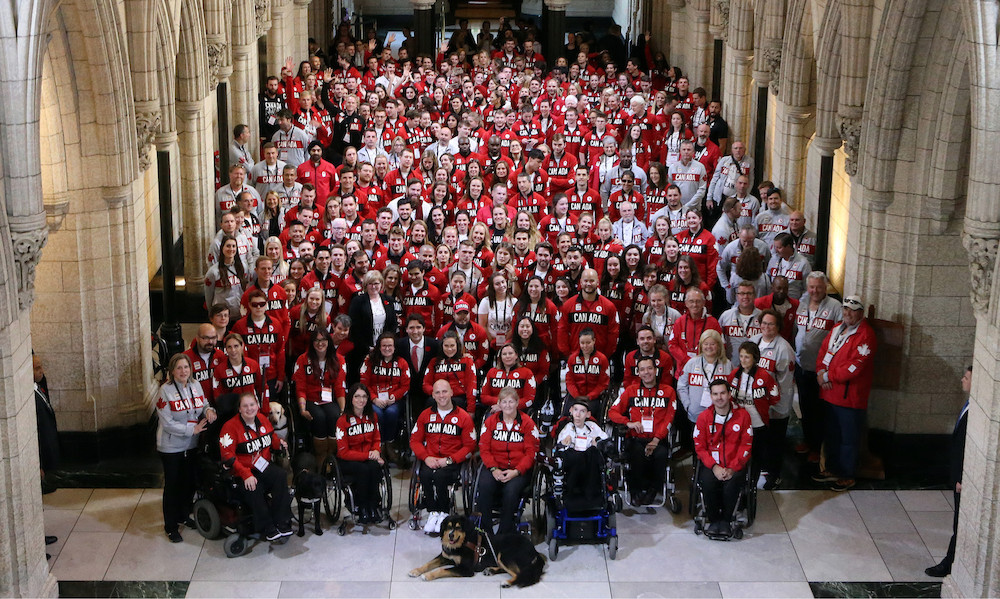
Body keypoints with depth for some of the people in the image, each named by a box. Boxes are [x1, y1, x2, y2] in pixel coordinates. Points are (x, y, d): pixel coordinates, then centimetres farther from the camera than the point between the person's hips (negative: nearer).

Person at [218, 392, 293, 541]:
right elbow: (228, 456, -16)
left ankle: (281, 523, -23)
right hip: (242, 471, -5)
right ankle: (268, 529, -19)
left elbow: (272, 437, 29)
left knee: (280, 475, -26)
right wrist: (246, 474, -27)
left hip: (263, 467, 5)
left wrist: (279, 442, 2)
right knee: (253, 489, -34)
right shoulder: (231, 426, -11)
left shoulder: (263, 420, 8)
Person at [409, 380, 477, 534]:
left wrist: (449, 460, -12)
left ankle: (443, 514, -14)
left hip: (453, 462, -3)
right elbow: (415, 440, 12)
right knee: (425, 474, -31)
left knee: (440, 475, -33)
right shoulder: (426, 415, 12)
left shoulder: (463, 417, 2)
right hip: (431, 461, 3)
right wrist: (426, 457, -7)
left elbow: (469, 446, 0)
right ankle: (432, 513, -17)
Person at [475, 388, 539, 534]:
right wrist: (493, 469, -13)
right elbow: (484, 449, 5)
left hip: (519, 469, -2)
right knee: (484, 487, -29)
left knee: (511, 490, -32)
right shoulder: (491, 421, 9)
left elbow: (531, 452, -2)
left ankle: (505, 533, -19)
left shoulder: (527, 423, 2)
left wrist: (516, 471, -17)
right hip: (495, 467, 2)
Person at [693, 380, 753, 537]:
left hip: (735, 466, -1)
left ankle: (725, 520, -7)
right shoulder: (704, 417, 3)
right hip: (712, 464, 1)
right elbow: (700, 447, 2)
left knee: (731, 484, -31)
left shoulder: (742, 415, 2)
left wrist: (732, 469, -12)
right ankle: (713, 520, -7)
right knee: (707, 482, -30)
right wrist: (714, 467, -14)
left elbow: (746, 446, 1)